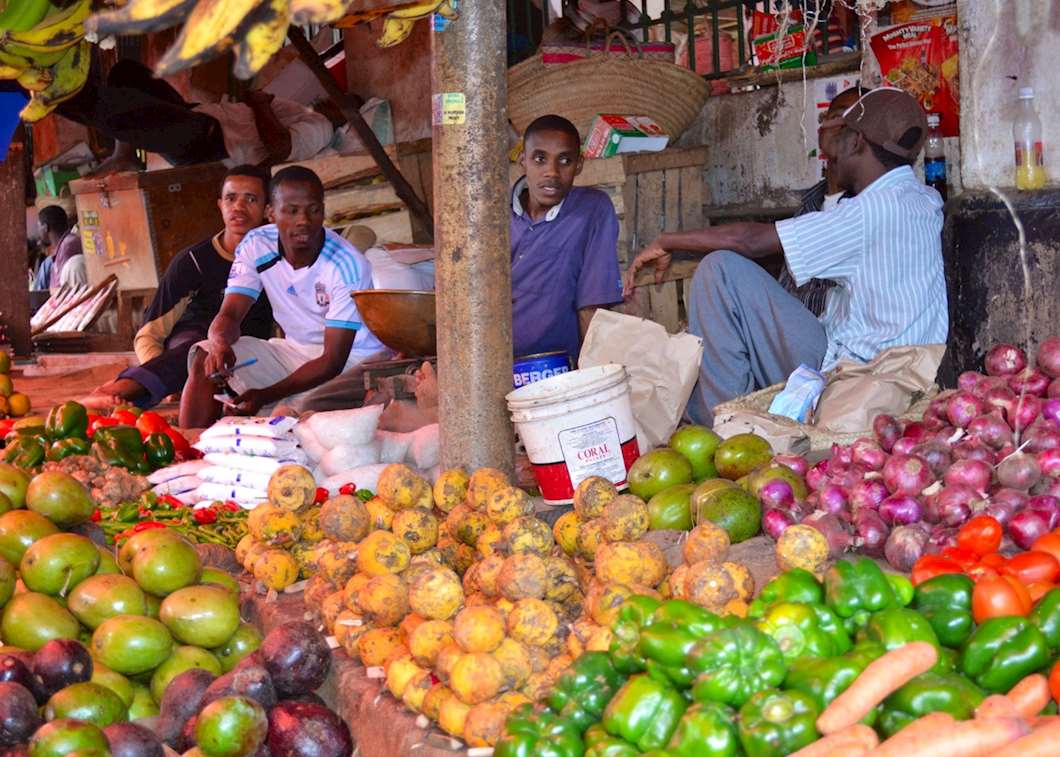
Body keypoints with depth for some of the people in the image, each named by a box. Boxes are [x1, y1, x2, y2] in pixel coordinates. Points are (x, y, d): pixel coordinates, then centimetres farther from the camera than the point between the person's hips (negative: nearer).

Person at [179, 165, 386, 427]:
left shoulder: (346, 265, -22)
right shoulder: (255, 246, -7)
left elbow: (333, 361, -23)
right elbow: (230, 315, -9)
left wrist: (265, 396, -33)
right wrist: (220, 344, -36)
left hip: (350, 359, -5)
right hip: (295, 351, 5)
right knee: (206, 358, -13)